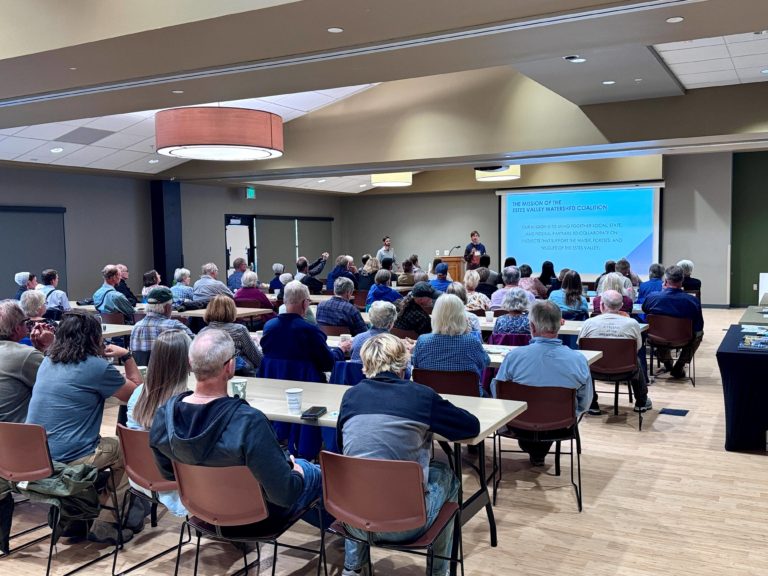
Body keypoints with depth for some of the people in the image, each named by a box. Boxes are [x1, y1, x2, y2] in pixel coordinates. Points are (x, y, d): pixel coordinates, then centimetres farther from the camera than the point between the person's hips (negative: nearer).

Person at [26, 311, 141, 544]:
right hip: (69, 458, -8)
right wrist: (127, 356, 7)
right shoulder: (97, 367, -14)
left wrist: (101, 356, 19)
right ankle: (105, 526, 17)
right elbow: (137, 392, -1)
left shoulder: (47, 362, 7)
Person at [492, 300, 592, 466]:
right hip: (560, 428, 1)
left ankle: (532, 449, 41)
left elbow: (496, 393, -7)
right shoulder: (578, 359, -18)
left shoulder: (514, 356, -22)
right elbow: (584, 403, -4)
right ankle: (539, 453, 41)